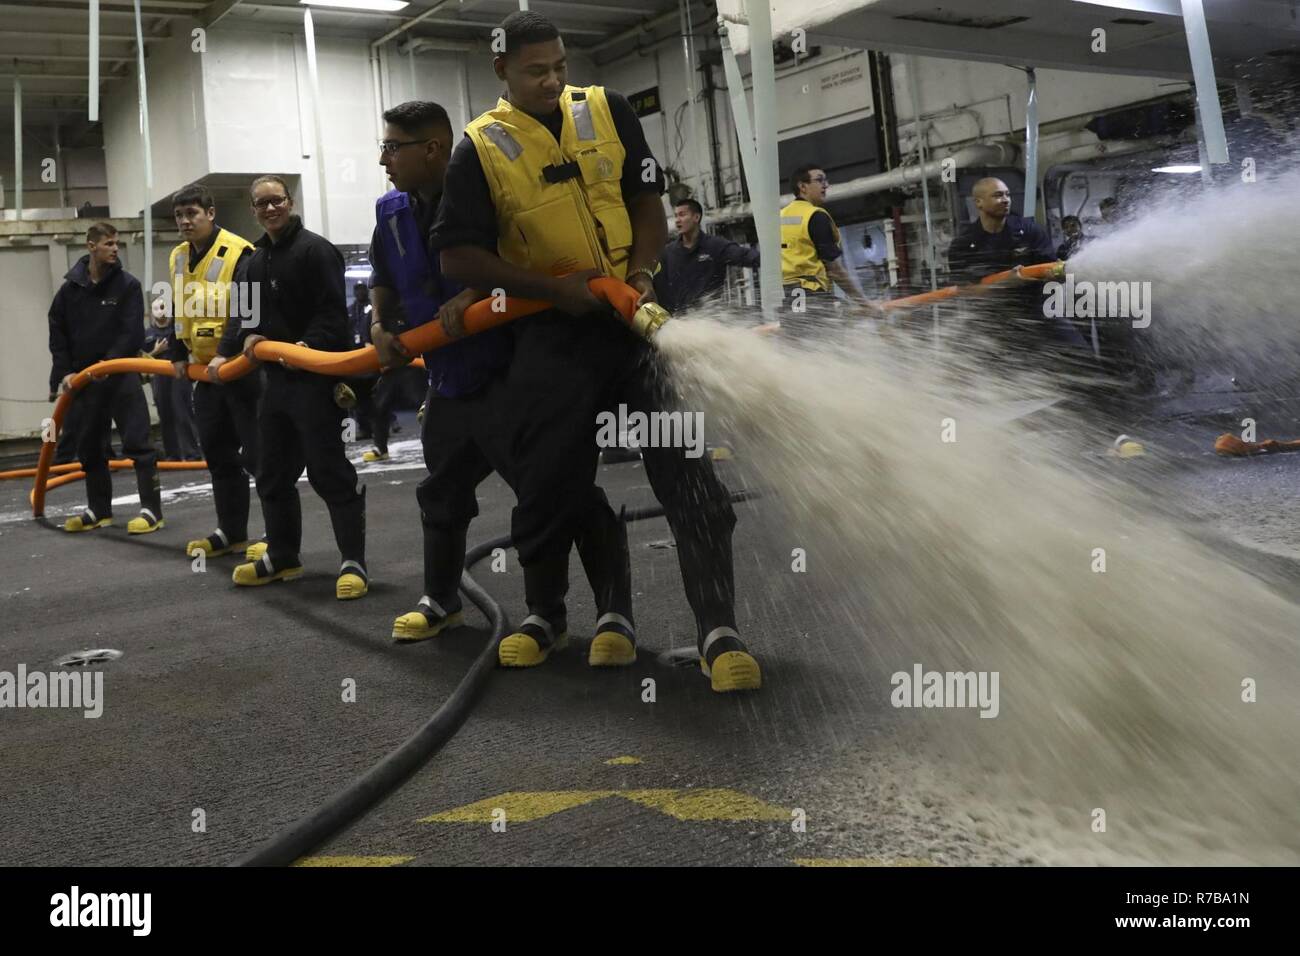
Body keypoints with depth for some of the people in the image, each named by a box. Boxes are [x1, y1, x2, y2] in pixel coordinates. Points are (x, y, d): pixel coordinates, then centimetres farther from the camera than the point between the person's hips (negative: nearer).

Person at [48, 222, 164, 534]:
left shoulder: (128, 284, -4)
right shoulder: (70, 288, 4)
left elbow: (133, 333, -10)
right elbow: (57, 333, 8)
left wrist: (110, 362, -21)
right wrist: (65, 371, -2)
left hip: (122, 374, -4)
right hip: (85, 377, 4)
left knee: (137, 441, -9)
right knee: (89, 446, 10)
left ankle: (151, 509, -8)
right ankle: (99, 509, 22)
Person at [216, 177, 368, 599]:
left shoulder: (315, 249, -8)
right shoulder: (253, 262, 18)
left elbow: (333, 311, -17)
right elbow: (242, 314, 21)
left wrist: (308, 346, -30)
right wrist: (226, 352, 6)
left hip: (315, 376, -9)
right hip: (276, 377, 9)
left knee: (329, 470, -9)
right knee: (273, 472, 14)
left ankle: (353, 561, -4)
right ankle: (282, 556, 27)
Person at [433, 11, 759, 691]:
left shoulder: (607, 111, 7)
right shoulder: (480, 149, 0)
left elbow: (647, 199, 11)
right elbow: (458, 256, -5)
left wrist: (640, 271, -7)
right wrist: (553, 288, -13)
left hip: (636, 312, 1)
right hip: (550, 330, -1)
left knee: (687, 469, -10)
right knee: (548, 477, 4)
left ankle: (719, 632, -8)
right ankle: (544, 615, 29)